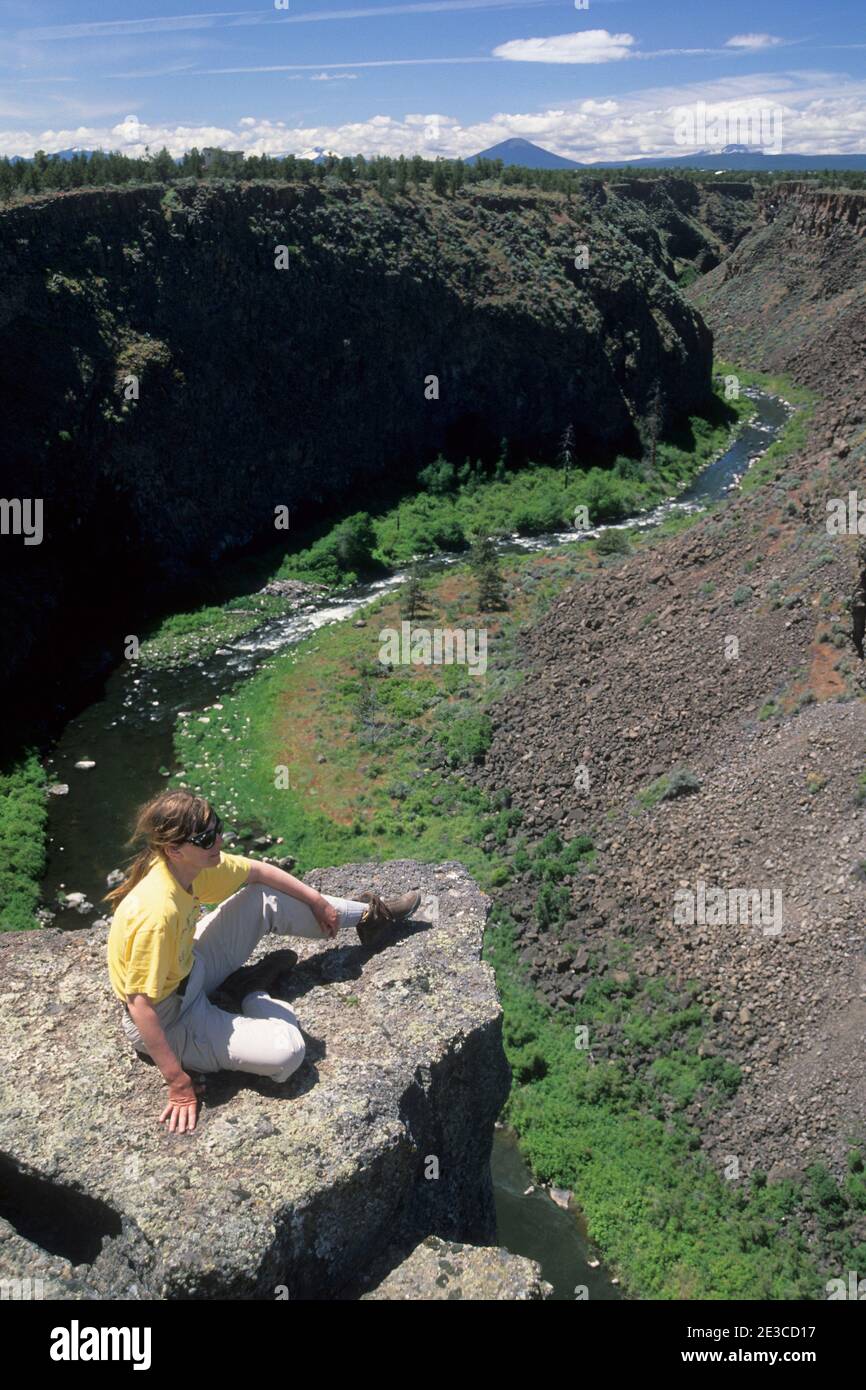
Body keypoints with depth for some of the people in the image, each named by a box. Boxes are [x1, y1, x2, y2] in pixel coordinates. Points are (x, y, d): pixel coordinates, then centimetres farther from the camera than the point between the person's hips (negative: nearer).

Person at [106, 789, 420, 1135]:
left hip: (187, 969, 8)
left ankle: (368, 915, 24)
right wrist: (178, 1083, -27)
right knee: (286, 1053, -23)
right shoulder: (158, 913, -38)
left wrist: (319, 902, 11)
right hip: (166, 1020, -8)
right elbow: (141, 1007, -33)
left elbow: (258, 872, 5)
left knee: (265, 899, 5)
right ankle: (253, 997, 8)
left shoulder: (193, 862, -13)